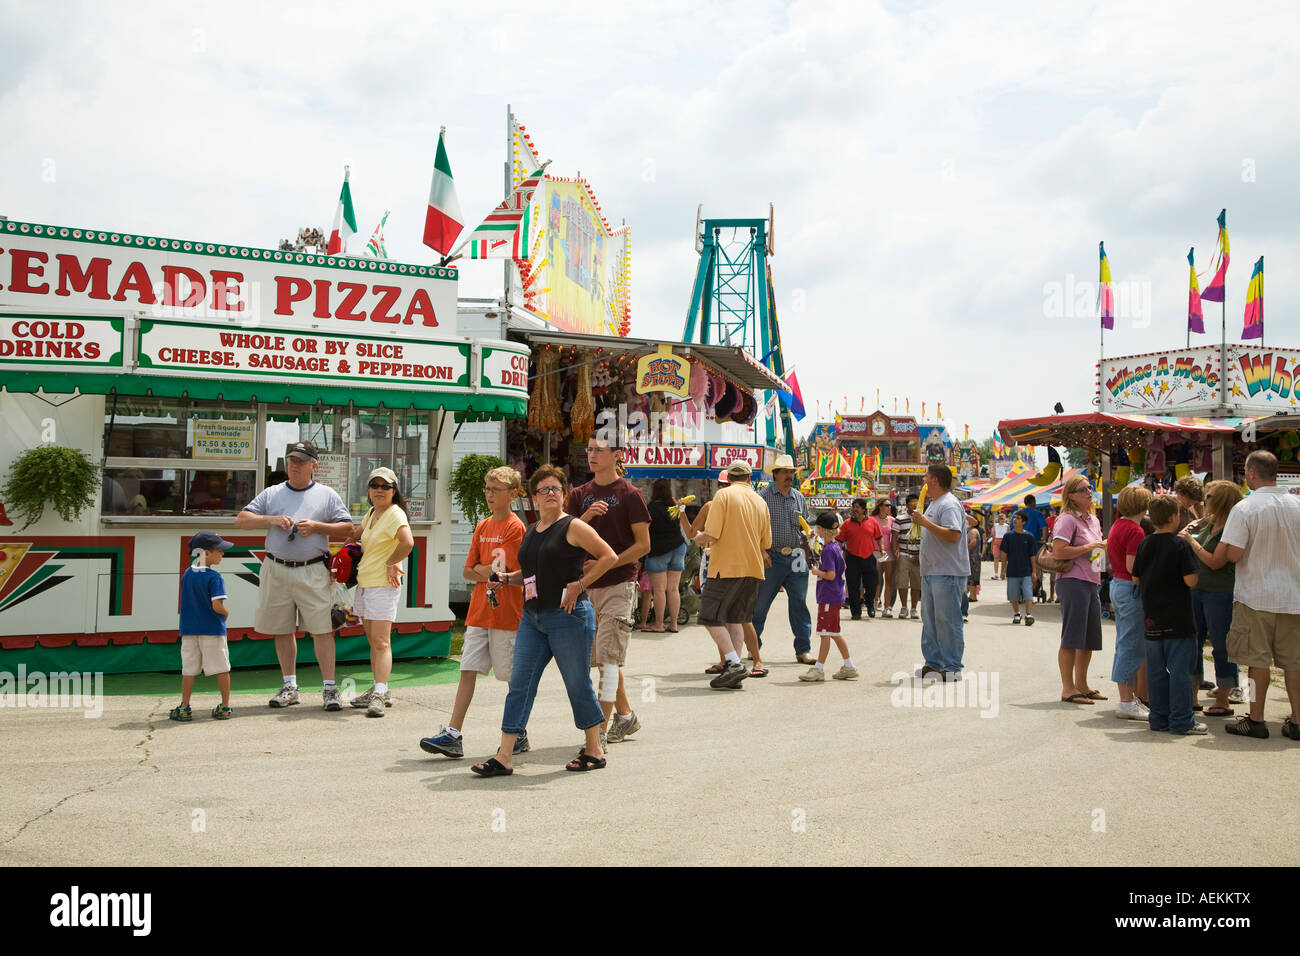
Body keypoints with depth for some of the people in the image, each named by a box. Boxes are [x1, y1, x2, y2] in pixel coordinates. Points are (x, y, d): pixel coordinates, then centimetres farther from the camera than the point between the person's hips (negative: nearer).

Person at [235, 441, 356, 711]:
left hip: (312, 572, -3)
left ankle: (329, 688, 0)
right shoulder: (271, 494, 12)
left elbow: (348, 529, 4)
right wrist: (271, 519, -9)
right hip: (276, 570, 3)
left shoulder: (327, 495, 7)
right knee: (283, 630, 9)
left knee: (322, 629, -6)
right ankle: (290, 687, 20)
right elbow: (241, 521, 8)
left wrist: (317, 526, -10)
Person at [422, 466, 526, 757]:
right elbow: (468, 571, 11)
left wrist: (479, 569, -3)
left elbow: (501, 570, -16)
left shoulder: (515, 527, -9)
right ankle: (453, 734, 3)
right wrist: (489, 573, -6)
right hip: (478, 612, 7)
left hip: (506, 613, -6)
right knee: (468, 670, 2)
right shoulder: (482, 527, 13)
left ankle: (519, 734, 18)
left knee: (514, 676, 4)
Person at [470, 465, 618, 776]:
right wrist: (508, 578, 8)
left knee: (578, 684, 3)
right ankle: (504, 757, 5)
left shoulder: (573, 527, -6)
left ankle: (595, 751, 19)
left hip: (568, 616, -7)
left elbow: (609, 556, -10)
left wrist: (580, 584, -13)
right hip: (532, 617, 7)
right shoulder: (531, 532, 15)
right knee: (519, 684, 2)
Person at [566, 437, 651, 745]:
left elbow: (643, 545, -6)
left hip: (619, 583, -6)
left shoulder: (629, 494, -3)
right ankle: (626, 715, 28)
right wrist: (586, 517, -15)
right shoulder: (580, 495, 12)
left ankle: (600, 729, -6)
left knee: (608, 657, -10)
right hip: (587, 584, 6)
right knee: (600, 658, 13)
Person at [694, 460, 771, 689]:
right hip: (752, 568, 6)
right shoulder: (761, 502, 12)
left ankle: (734, 663, -12)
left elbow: (711, 536, -15)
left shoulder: (724, 495, -6)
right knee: (734, 619, 11)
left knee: (710, 618, -1)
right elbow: (765, 545, 15)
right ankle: (734, 672, 7)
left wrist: (699, 539, 8)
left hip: (726, 567, -6)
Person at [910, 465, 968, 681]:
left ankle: (952, 668, -3)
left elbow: (953, 535, -25)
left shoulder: (949, 504, -14)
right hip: (931, 572, 11)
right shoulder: (934, 503, 19)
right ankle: (933, 663, 22)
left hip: (948, 573, -11)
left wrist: (925, 522, -23)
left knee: (947, 620, -7)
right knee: (930, 619, 14)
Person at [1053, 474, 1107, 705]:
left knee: (1090, 638, 12)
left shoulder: (1094, 520, 17)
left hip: (1092, 582, 9)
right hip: (1073, 582, -9)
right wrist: (1088, 547, -16)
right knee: (1071, 637, -6)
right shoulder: (1067, 519, -10)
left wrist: (1103, 545, 10)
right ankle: (1068, 689, -1)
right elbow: (1059, 551, -20)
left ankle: (1081, 685, 23)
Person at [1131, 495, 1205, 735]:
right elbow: (1191, 580, -15)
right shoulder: (1180, 545, -11)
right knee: (1180, 669, 1)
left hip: (1152, 617, 5)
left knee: (1156, 670, 10)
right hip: (1177, 618, -5)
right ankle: (1181, 720, 4)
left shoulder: (1144, 544, 4)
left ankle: (1158, 717, 16)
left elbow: (1135, 579, 8)